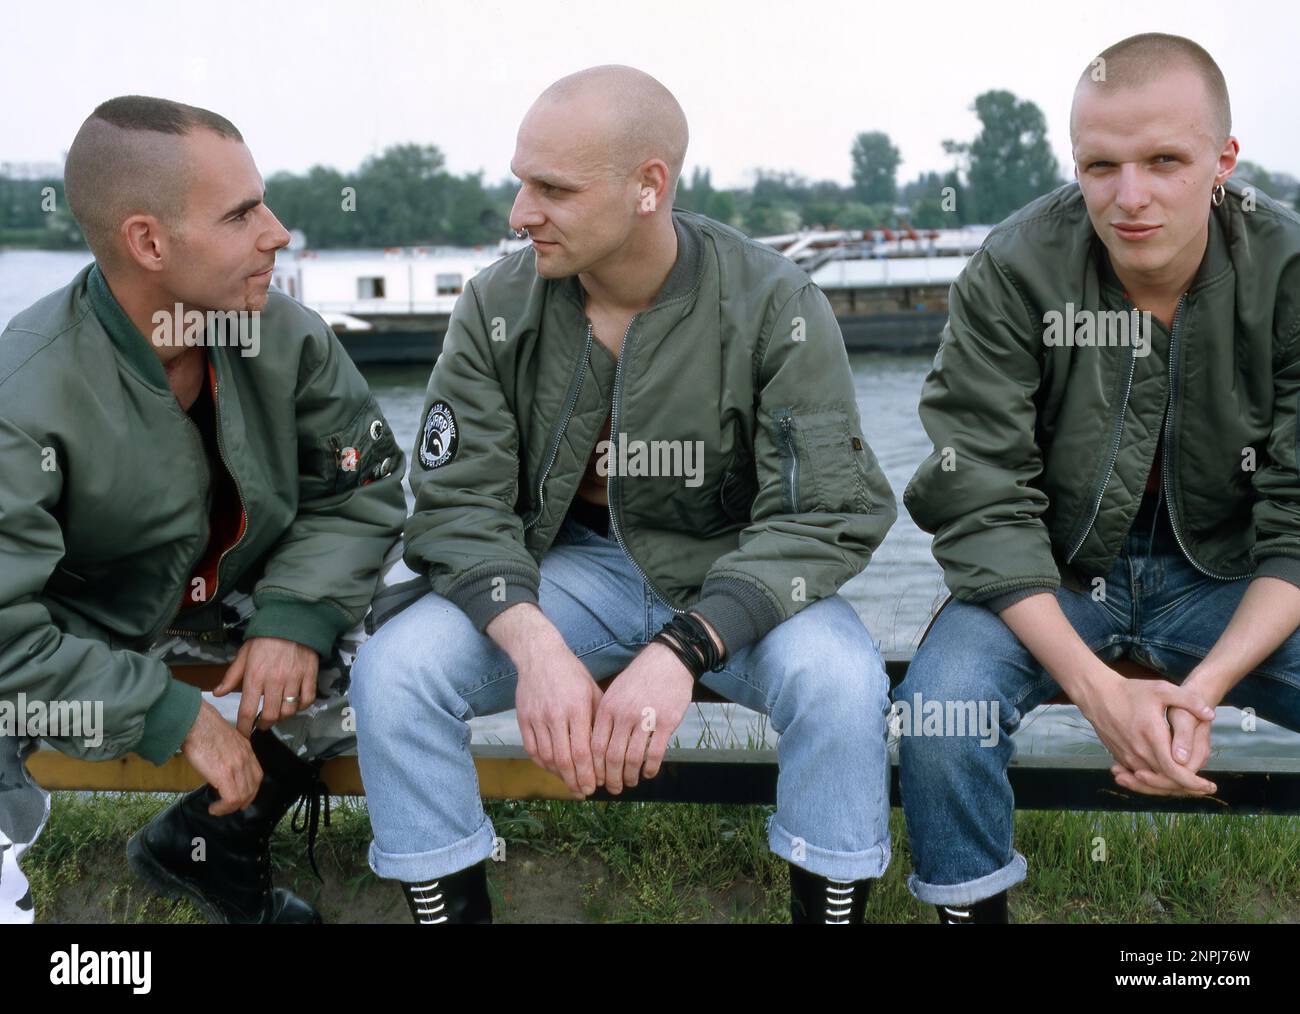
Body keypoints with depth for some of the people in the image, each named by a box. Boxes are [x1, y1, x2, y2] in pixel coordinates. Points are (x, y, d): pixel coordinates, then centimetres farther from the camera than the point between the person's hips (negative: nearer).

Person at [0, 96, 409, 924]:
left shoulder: (286, 335, -17)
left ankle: (205, 844, 6)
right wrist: (173, 717, -28)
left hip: (224, 605, 5)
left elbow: (361, 489, -6)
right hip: (72, 636, -5)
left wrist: (296, 615, -23)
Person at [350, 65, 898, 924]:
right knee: (394, 670, -21)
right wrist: (533, 644, -28)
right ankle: (451, 909, -2)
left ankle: (834, 907, -7)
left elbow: (826, 513, -18)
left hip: (731, 578, -2)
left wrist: (682, 647, -32)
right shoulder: (498, 306, -6)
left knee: (839, 678, -32)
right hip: (569, 566, 2)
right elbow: (459, 504, -8)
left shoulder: (774, 304, -14)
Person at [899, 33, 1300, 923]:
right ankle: (973, 911, -1)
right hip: (1049, 575, -1)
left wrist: (1207, 684, -26)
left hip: (1225, 576, 2)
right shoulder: (1012, 273, -15)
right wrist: (1097, 688, -27)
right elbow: (985, 505, -16)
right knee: (940, 711, -29)